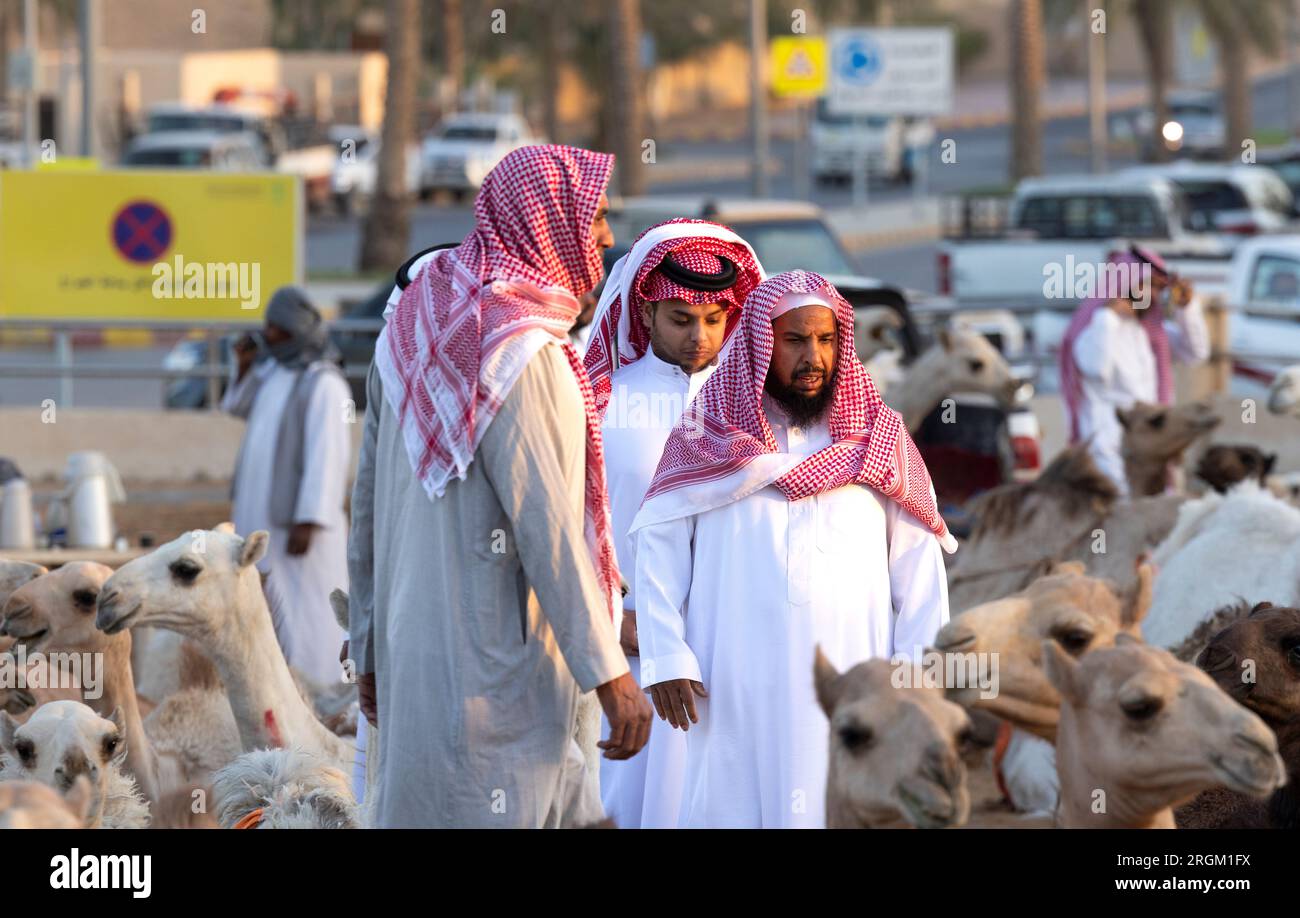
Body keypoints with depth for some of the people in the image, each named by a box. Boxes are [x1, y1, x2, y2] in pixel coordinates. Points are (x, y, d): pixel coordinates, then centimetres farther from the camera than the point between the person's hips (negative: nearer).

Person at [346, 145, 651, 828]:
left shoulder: (412, 329, 12)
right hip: (495, 664, -9)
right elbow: (546, 525, -18)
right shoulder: (516, 350, -16)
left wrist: (369, 645, 23)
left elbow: (368, 499, 16)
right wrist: (608, 670, -14)